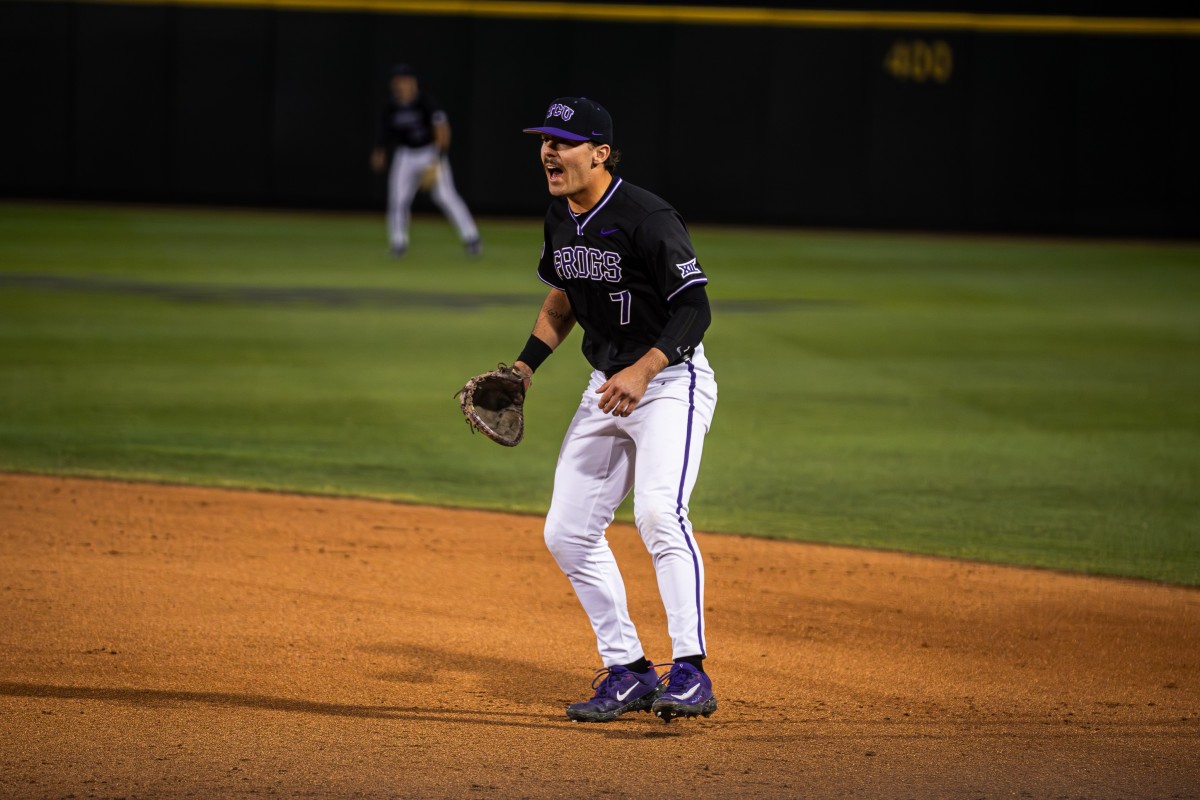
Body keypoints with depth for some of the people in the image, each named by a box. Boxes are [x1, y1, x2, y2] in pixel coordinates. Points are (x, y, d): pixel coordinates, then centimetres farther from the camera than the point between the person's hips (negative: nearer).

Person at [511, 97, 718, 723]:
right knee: (567, 532, 5)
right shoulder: (560, 219, 5)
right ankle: (628, 672, 15)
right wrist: (525, 365, 9)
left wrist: (642, 371, -32)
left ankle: (690, 672, -29)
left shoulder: (646, 219, -21)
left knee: (659, 512, -29)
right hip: (606, 388, 9)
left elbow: (695, 308, -21)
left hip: (671, 382, -9)